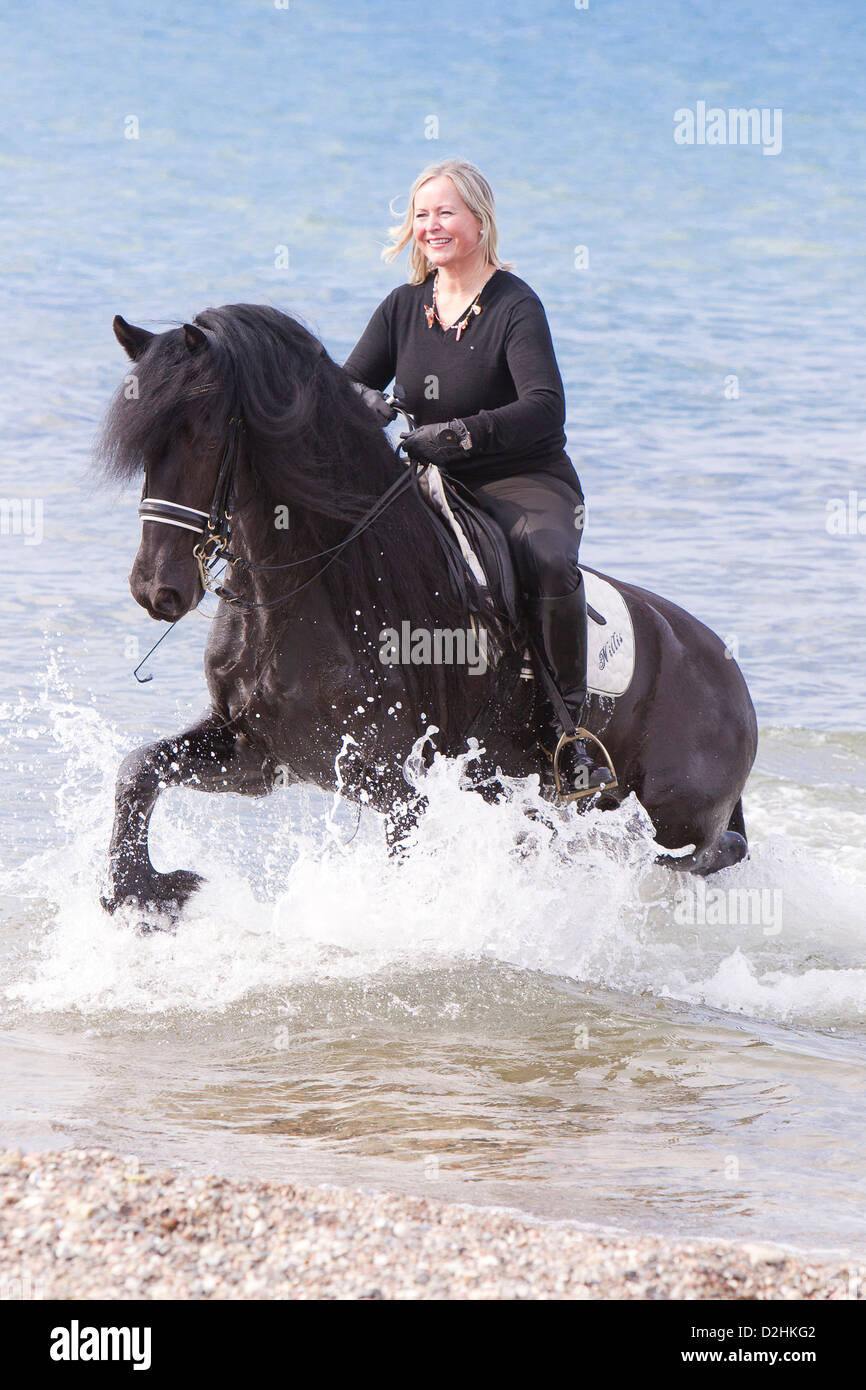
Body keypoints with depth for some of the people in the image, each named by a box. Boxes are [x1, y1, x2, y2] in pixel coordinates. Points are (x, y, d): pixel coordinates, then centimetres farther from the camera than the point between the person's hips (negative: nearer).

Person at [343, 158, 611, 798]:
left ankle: (567, 727, -25)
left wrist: (456, 435, -35)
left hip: (527, 483, -6)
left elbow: (546, 409, -23)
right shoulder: (403, 308, 9)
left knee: (548, 560, -37)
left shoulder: (515, 307, -10)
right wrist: (364, 402, -20)